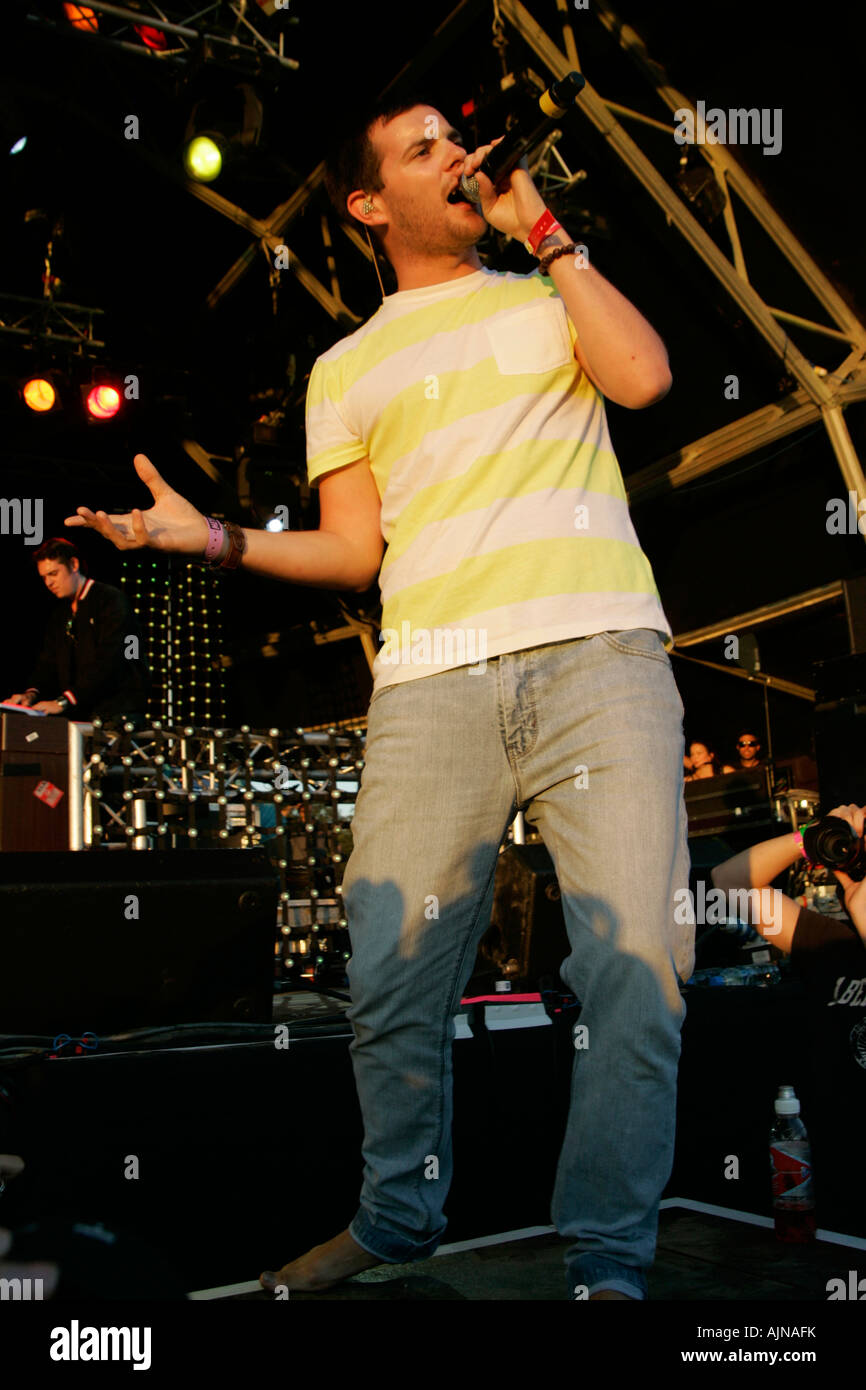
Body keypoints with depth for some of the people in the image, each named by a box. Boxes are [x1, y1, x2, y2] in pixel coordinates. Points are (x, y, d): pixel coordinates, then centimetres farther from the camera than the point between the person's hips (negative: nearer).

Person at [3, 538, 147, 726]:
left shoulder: (110, 600, -6)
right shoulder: (60, 615, 20)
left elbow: (107, 661, -17)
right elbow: (48, 663, 15)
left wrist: (63, 702, -24)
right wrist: (32, 693, -8)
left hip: (118, 712, -7)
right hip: (80, 714, 7)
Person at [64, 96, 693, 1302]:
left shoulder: (550, 297, 21)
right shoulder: (346, 369, 23)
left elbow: (643, 375, -1)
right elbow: (356, 551, 17)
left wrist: (544, 229, 7)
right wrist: (211, 536, 3)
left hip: (598, 656, -1)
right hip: (432, 683, 1)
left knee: (636, 962, -10)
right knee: (393, 969, -2)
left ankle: (608, 1258, 5)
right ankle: (397, 1220, 22)